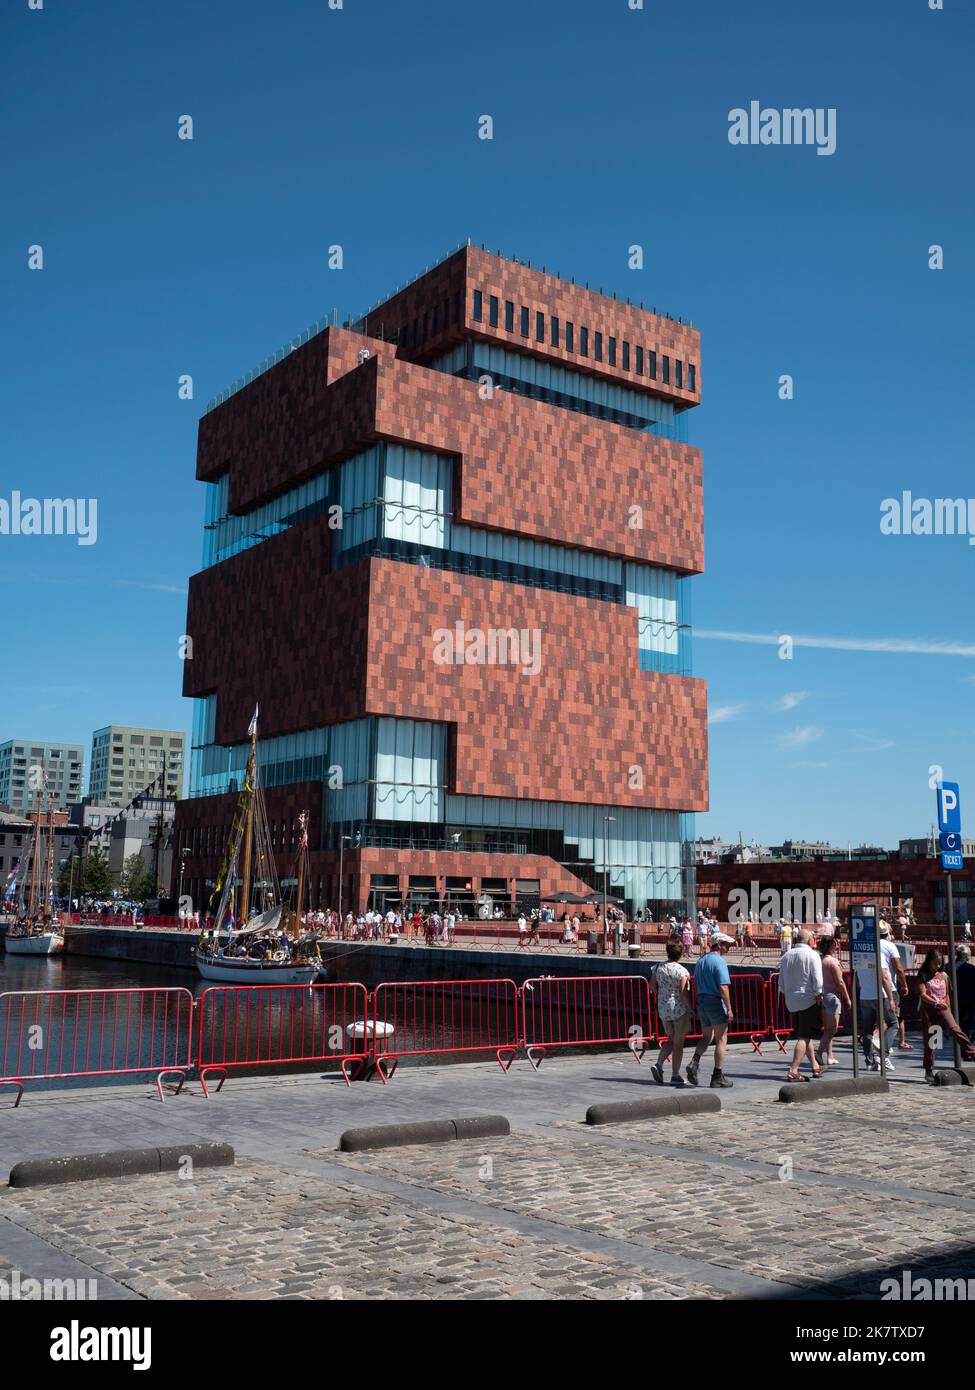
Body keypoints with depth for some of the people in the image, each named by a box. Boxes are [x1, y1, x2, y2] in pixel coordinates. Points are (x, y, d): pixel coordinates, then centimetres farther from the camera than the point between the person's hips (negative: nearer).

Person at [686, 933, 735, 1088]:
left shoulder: (700, 961, 13)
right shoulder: (719, 961, -13)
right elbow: (723, 987, -20)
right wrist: (729, 1009, -16)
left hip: (701, 1003, 7)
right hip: (716, 1003, -7)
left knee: (706, 1037, 17)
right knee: (721, 1040, 3)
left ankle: (694, 1062, -5)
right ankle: (717, 1076, 4)